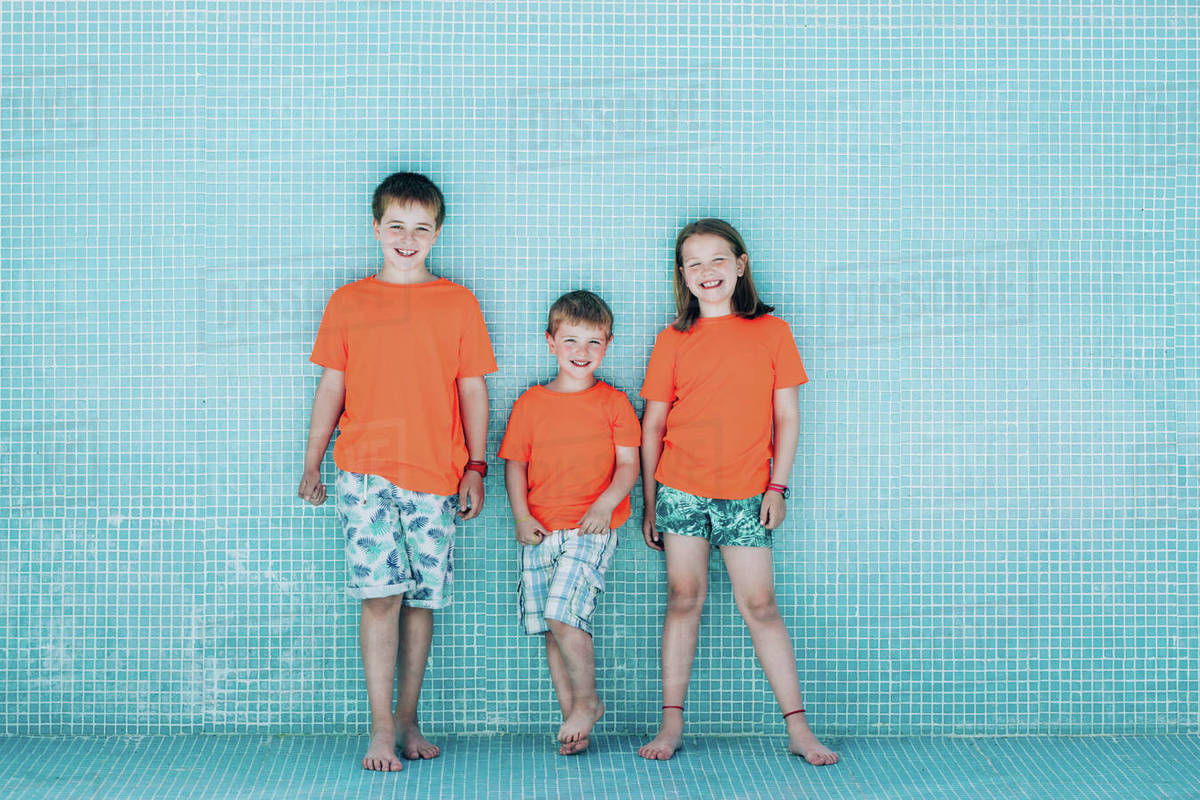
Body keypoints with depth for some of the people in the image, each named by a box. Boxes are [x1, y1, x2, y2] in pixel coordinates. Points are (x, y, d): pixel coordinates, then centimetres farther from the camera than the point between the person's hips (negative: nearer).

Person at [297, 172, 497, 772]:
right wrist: (311, 465, 11)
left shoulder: (457, 302, 8)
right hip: (365, 471, -1)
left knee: (422, 599, 5)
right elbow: (331, 388, 11)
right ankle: (381, 729, -4)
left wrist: (477, 468, 2)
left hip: (435, 475, 1)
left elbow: (472, 389, 8)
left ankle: (408, 721, 16)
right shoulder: (348, 302, 9)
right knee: (379, 593, -9)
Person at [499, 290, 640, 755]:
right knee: (552, 628, 4)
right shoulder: (531, 403, 10)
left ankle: (586, 700, 4)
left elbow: (628, 464, 2)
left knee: (563, 615, -17)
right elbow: (515, 464, 10)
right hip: (541, 530, 3)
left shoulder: (613, 403, 5)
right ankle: (572, 718, 15)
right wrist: (521, 516, -3)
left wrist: (605, 504, -14)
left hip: (592, 528, -3)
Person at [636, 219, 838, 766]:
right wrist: (650, 501, 6)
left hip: (745, 494, -1)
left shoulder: (772, 332, 3)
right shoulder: (673, 341, 4)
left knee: (760, 605, 0)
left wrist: (777, 485, -2)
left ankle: (797, 728, 4)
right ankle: (671, 723, 10)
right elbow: (653, 423, 7)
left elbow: (786, 416, 5)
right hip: (681, 489, 1)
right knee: (684, 599, 3)